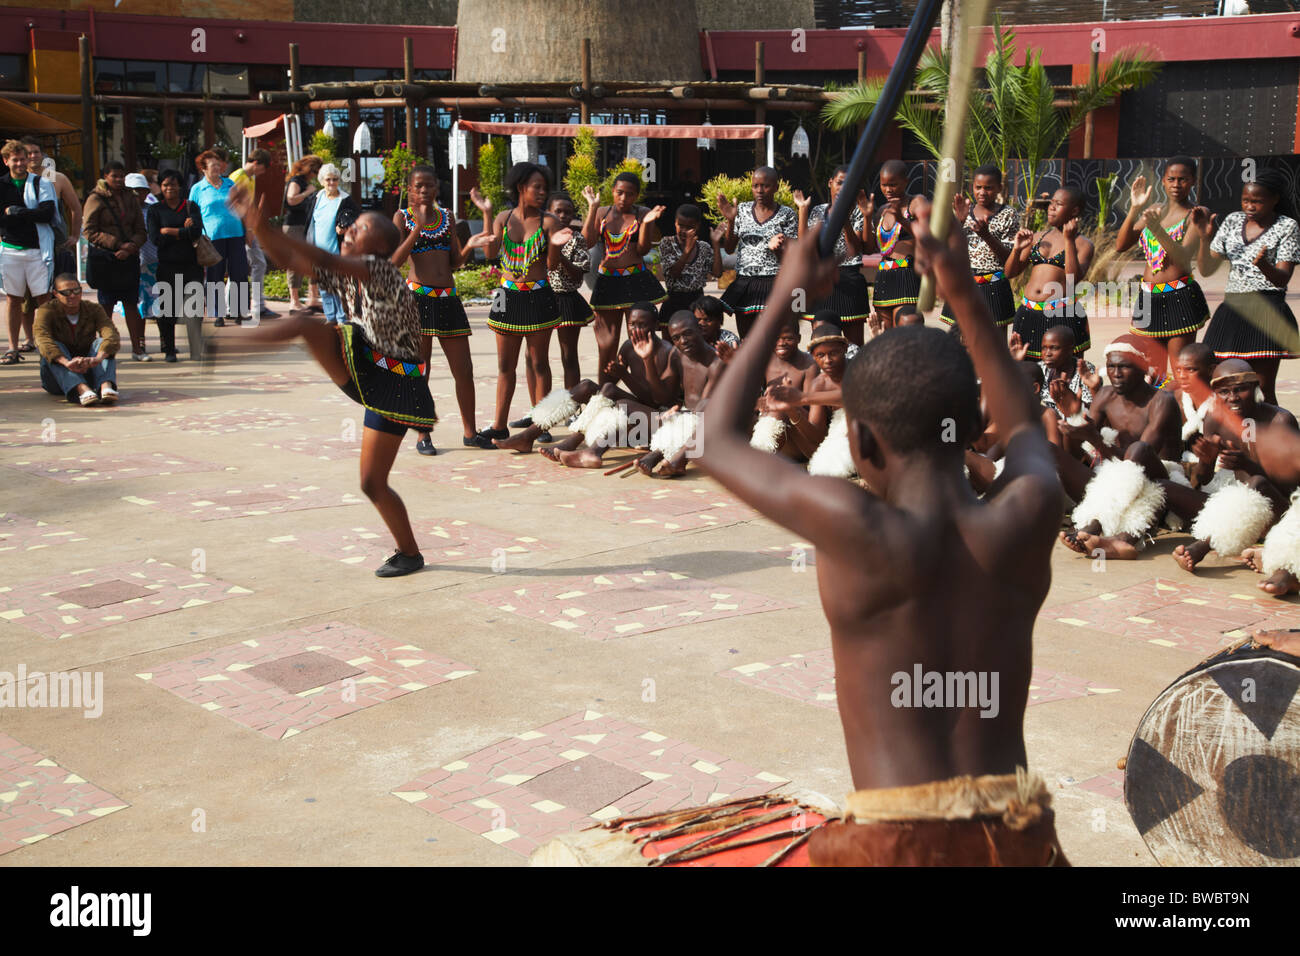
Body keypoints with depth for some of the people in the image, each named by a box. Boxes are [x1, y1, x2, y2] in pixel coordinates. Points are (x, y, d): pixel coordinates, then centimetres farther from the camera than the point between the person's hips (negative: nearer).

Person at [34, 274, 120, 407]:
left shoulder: (94, 310, -2)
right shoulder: (46, 311, -7)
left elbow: (112, 336, -22)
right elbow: (43, 340, -28)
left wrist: (98, 358, -43)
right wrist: (67, 362, -47)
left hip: (86, 372, 2)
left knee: (101, 342, -20)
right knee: (57, 347, -28)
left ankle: (105, 386, -49)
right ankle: (82, 390, -55)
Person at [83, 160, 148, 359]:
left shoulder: (131, 198, 12)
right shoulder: (96, 199, -1)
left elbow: (141, 230, 11)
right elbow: (90, 232, -6)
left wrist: (131, 245, -9)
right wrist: (116, 244, -14)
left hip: (129, 257, 3)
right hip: (104, 258, -3)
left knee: (131, 303, 2)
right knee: (106, 304, 1)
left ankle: (137, 348, 5)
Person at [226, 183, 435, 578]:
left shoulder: (381, 270, -19)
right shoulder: (345, 275, 6)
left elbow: (326, 260, -33)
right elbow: (288, 260, 5)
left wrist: (265, 227, -37)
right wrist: (254, 224, -11)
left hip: (392, 383, -7)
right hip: (361, 367, 7)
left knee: (372, 483, -2)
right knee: (305, 324, -17)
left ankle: (409, 553, 16)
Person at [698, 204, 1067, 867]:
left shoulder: (858, 530, -14)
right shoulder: (1026, 517, -4)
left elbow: (718, 444, 3)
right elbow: (1025, 431, 22)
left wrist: (783, 299, 12)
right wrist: (962, 293, 20)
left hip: (895, 844, -4)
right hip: (1018, 839, 5)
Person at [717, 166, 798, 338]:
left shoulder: (787, 214, 0)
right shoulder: (742, 210, 8)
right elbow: (729, 248, 9)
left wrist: (775, 247, -24)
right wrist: (730, 221, -4)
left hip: (773, 284, -4)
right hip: (744, 283, 4)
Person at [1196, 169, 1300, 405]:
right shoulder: (1233, 222, 12)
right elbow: (1206, 270, 9)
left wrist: (1263, 265, -30)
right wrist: (1205, 237, -6)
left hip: (1267, 312, -4)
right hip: (1232, 308, 4)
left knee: (1263, 388, -7)